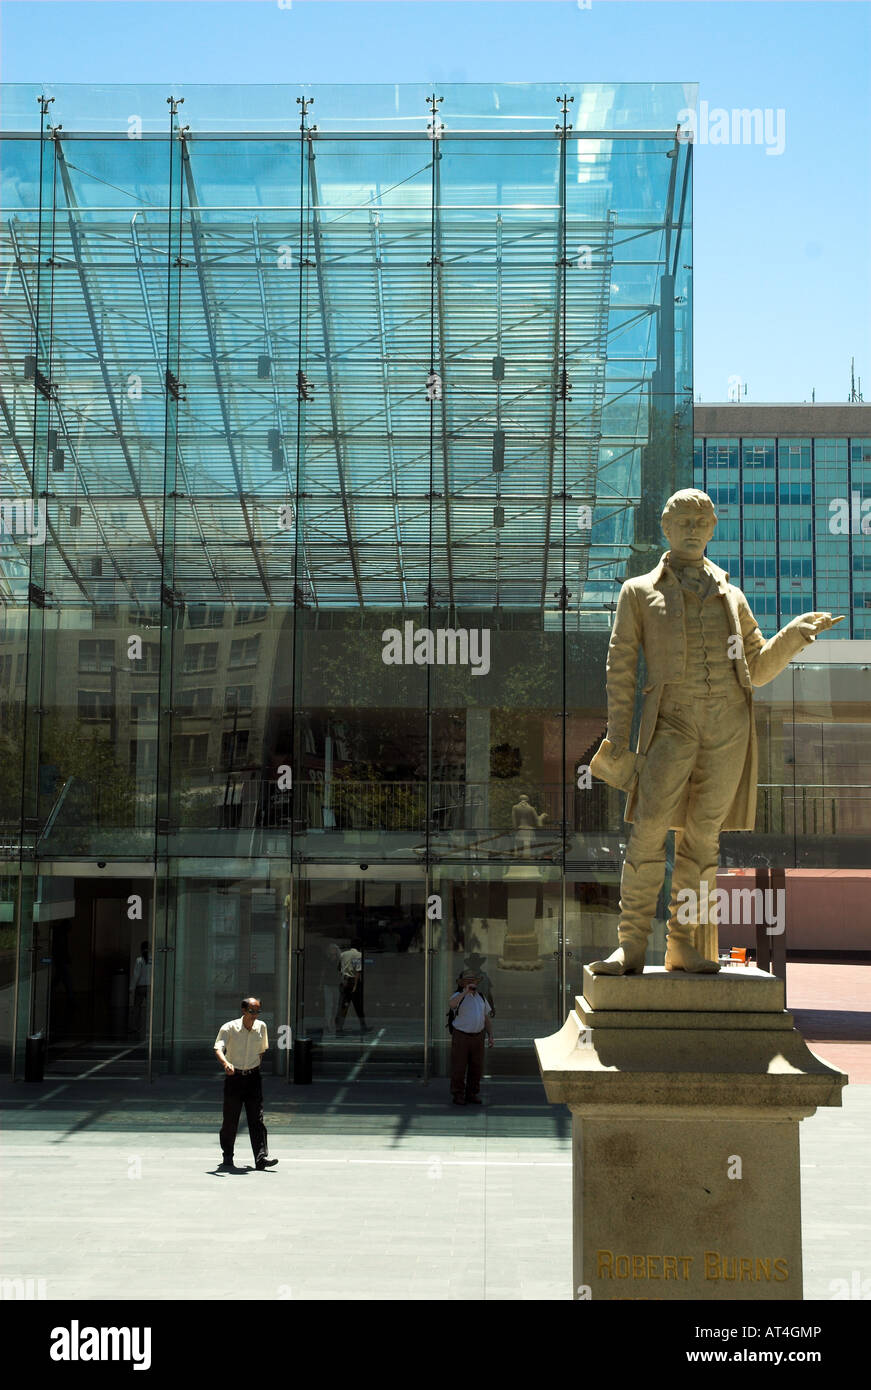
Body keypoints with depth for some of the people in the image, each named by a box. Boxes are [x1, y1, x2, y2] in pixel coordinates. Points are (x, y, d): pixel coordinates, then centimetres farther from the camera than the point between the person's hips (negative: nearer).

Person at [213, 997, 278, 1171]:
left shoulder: (261, 1027, 4)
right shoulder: (229, 1028, -8)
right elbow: (218, 1049, -22)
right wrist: (226, 1063, -41)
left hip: (253, 1077, 2)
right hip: (234, 1077, -2)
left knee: (257, 1119, -8)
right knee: (230, 1120, 4)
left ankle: (261, 1157, -15)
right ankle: (227, 1156, 22)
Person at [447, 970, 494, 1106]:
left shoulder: (480, 997, 8)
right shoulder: (458, 996, -10)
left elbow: (487, 1018, 12)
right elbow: (451, 1004, -35)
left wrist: (490, 1036, 3)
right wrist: (465, 992, -34)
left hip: (477, 1037, 5)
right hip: (461, 1037, -5)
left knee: (476, 1068, 7)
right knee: (458, 1068, -1)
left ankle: (471, 1094, 20)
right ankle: (458, 1096, 9)